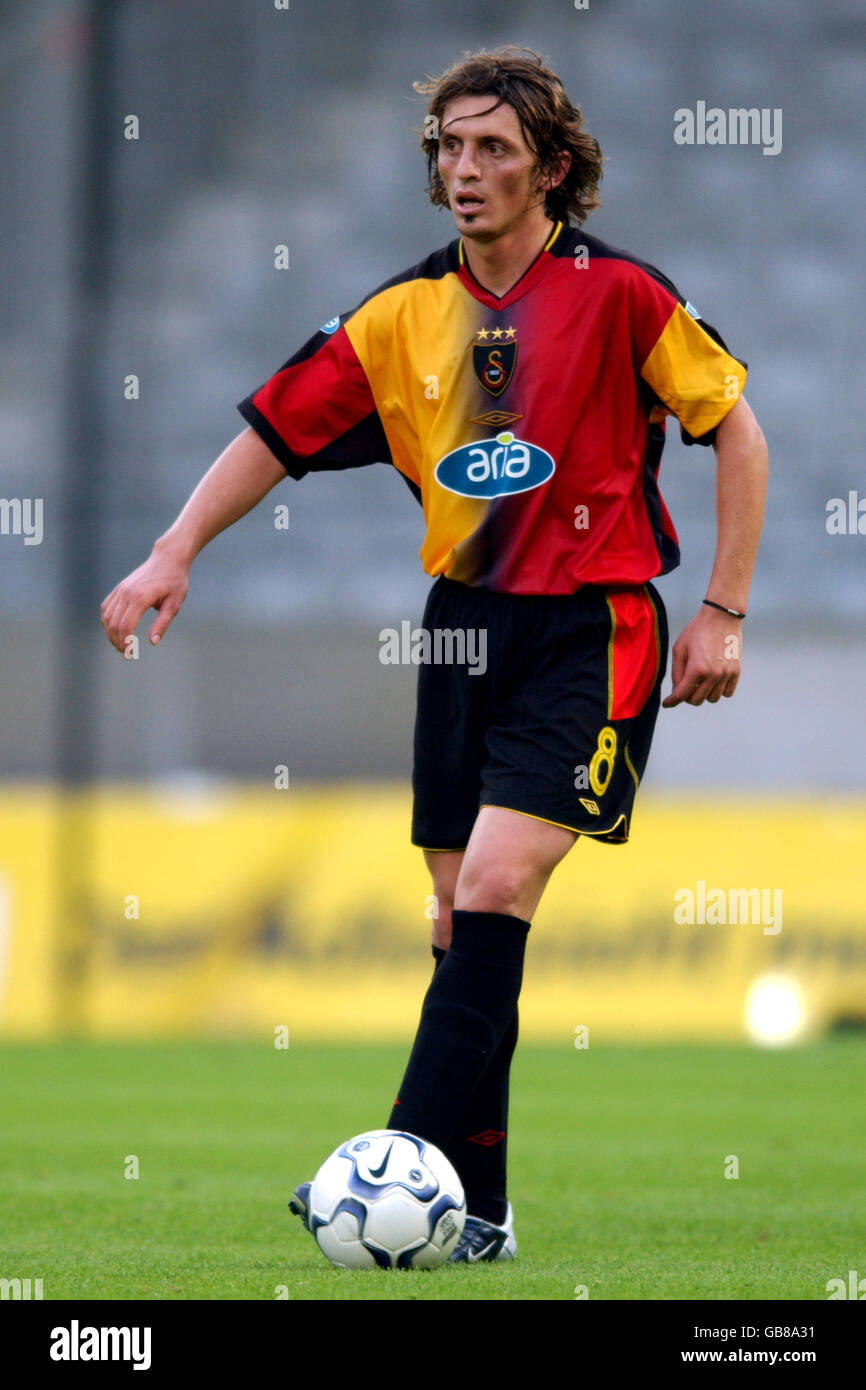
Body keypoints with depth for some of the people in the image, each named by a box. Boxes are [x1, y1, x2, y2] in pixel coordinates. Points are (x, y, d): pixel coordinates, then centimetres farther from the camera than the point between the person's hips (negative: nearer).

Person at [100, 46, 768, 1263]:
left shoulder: (616, 292, -8)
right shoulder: (407, 315, 5)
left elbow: (737, 431, -1)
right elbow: (276, 432, 10)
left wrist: (724, 613, -4)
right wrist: (175, 554, -2)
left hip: (591, 627, -5)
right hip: (465, 620, 5)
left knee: (494, 889, -19)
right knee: (463, 922, 5)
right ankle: (478, 1210, 11)